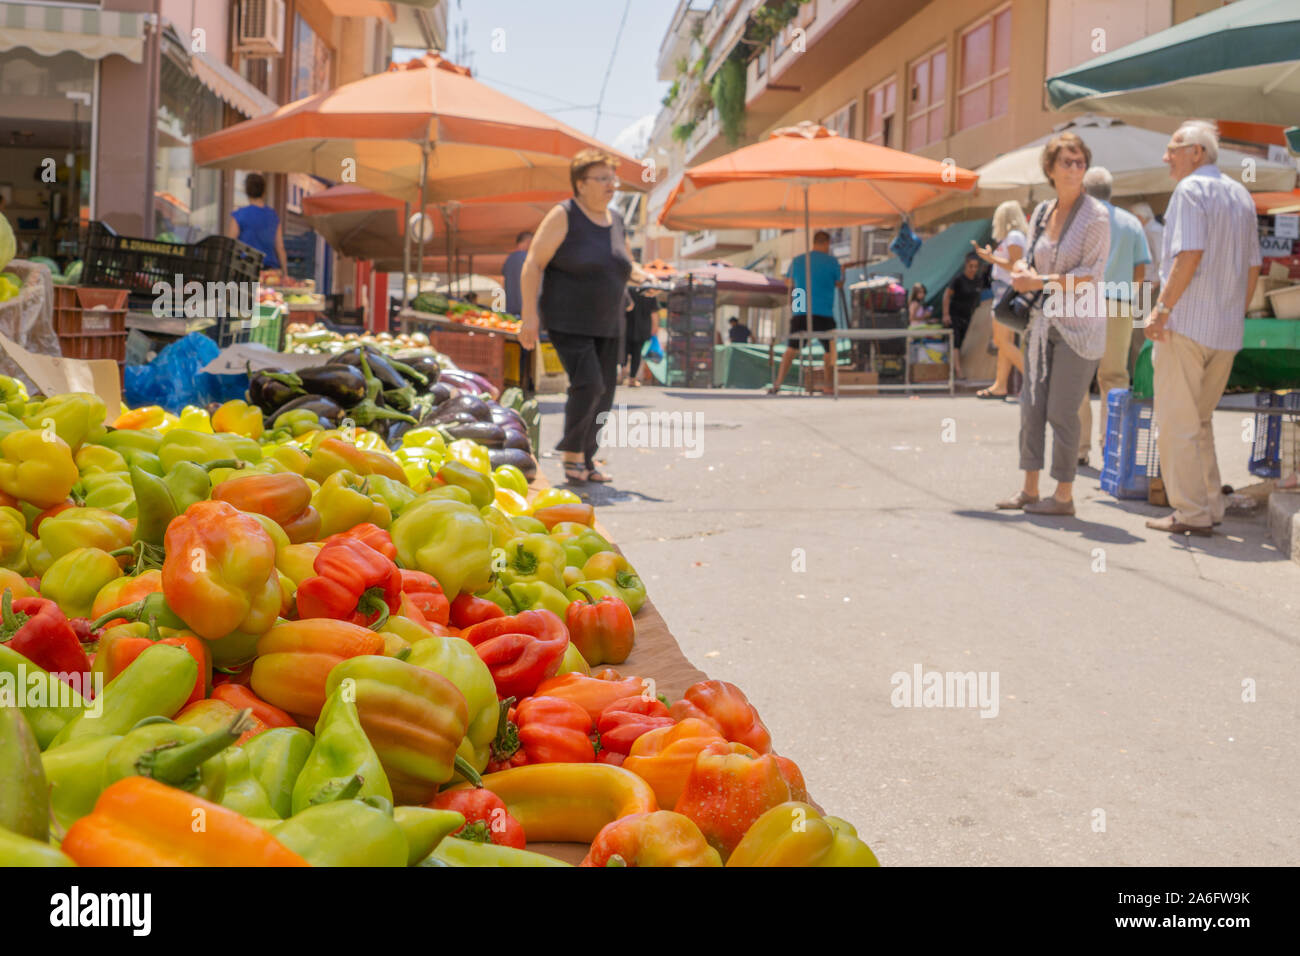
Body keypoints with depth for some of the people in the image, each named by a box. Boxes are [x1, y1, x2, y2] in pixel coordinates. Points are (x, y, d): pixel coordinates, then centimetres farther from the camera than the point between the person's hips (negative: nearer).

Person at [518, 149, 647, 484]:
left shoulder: (613, 221, 10)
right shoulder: (563, 216, -9)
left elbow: (627, 265, 25)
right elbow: (533, 264, -13)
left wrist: (643, 278, 2)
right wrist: (530, 314, -20)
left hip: (606, 324, 7)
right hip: (567, 321, -7)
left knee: (604, 392, 4)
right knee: (588, 384, -18)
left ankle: (586, 460, 16)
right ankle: (572, 455, -2)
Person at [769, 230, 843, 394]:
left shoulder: (797, 260, 7)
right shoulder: (832, 261, -1)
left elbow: (788, 283, 20)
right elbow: (839, 285, 12)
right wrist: (842, 273, 33)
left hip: (800, 313, 2)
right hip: (824, 314, -2)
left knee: (791, 349, 10)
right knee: (829, 350, 13)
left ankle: (777, 384, 0)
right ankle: (829, 386, 14)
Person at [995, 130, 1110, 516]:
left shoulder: (1096, 216, -8)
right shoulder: (1043, 212, 10)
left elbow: (1090, 274, -14)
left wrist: (1039, 281, -15)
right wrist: (1023, 269, -3)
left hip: (1078, 324, -6)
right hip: (1043, 321, 6)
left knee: (1062, 411, -5)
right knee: (1031, 406, 6)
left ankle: (1064, 496, 5)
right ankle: (1029, 489, 14)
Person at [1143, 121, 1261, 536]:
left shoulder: (1190, 189, -8)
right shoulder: (1241, 194, 16)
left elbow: (1189, 256, -20)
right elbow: (1253, 268, 17)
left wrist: (1161, 308, -16)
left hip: (1186, 323, -8)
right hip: (1227, 331, 8)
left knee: (1177, 423, -2)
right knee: (1200, 420, 17)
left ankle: (1191, 513, -3)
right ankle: (1211, 508, 17)